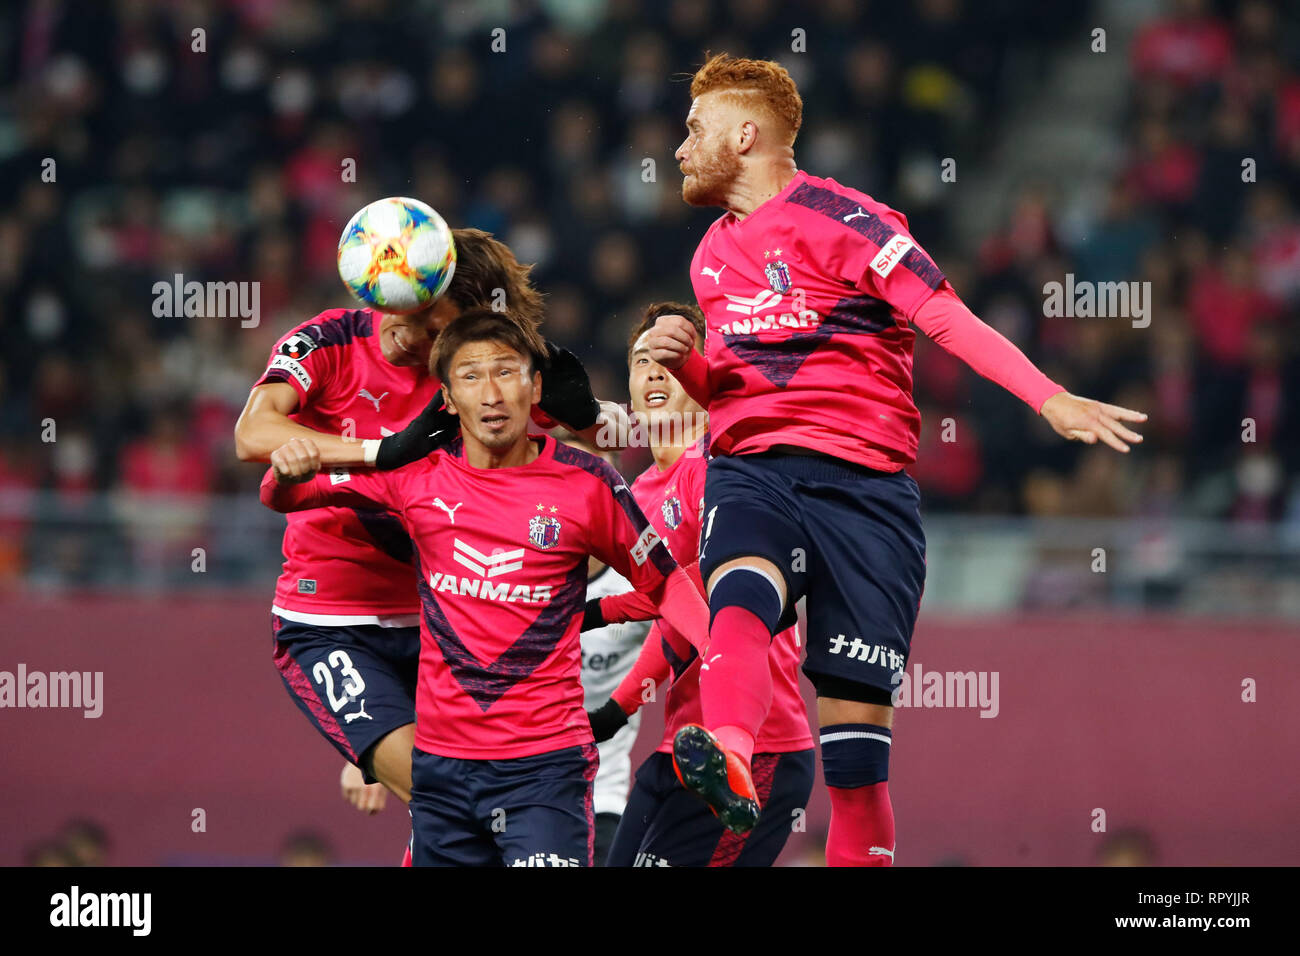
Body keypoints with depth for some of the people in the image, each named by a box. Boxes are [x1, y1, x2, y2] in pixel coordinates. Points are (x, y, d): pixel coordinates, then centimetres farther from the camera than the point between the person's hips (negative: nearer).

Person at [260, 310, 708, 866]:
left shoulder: (585, 483, -4)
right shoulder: (418, 476, 2)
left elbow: (662, 581, 7)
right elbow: (283, 498, 9)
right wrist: (288, 472, -15)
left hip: (545, 762, -3)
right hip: (440, 760, 3)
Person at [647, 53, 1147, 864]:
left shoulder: (834, 216, -1)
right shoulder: (715, 252, 22)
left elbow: (946, 316, -9)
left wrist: (1051, 399, -21)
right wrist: (684, 363, 8)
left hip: (863, 483, -3)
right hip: (751, 471, 3)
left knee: (858, 702, -7)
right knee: (741, 593, -32)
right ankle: (727, 763, -59)